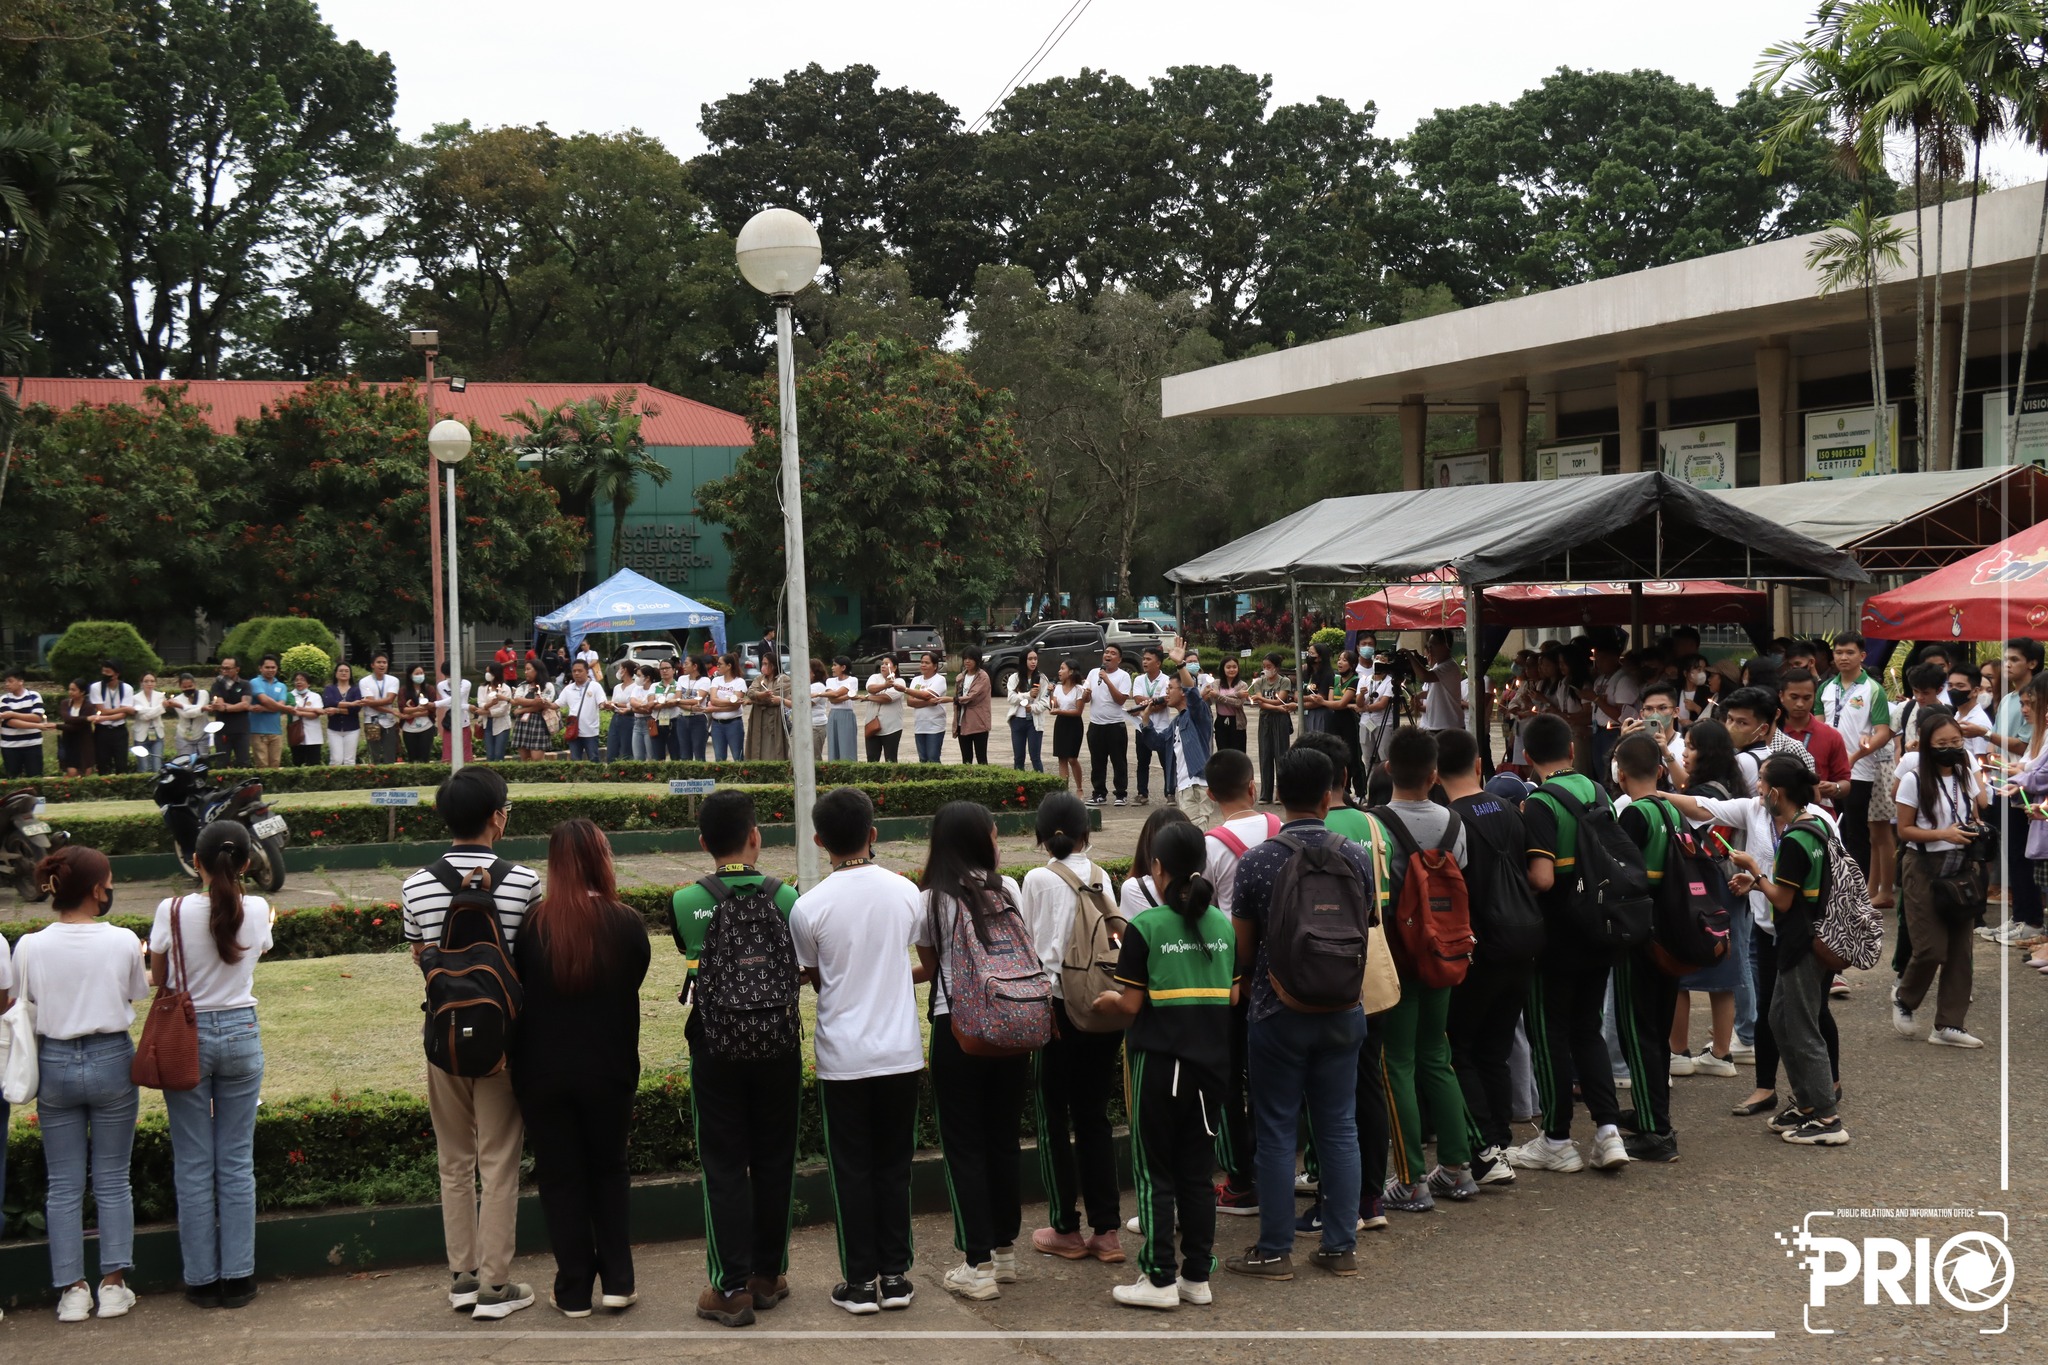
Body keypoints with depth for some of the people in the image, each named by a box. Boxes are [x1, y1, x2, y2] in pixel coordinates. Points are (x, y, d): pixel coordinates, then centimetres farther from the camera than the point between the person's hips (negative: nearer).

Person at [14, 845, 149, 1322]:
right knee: (112, 1179, 10)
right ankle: (113, 1284, 12)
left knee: (63, 1184, 10)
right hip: (111, 1060, -1)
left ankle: (71, 1291, 13)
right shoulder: (123, 942, -12)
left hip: (55, 1063, 1)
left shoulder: (30, 947, -9)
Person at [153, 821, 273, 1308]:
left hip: (187, 1036, -1)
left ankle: (202, 1279, 12)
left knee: (193, 1163, 7)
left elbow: (158, 980, -1)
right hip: (242, 1034, 1)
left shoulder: (173, 911, -11)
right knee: (237, 1161, 7)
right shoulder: (257, 910, -5)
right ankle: (238, 1277, 10)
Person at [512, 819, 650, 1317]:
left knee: (559, 1177, 12)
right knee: (608, 1171, 19)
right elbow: (631, 990, 1)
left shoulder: (531, 924, -11)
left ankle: (574, 1290, 16)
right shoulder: (627, 923, -10)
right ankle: (617, 1281, 17)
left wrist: (515, 1061, 9)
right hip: (609, 1070, 1)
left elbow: (516, 994, -3)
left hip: (543, 1073, 0)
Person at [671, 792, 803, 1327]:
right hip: (776, 1043, 1)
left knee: (723, 1165, 5)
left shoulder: (687, 902, -9)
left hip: (714, 1046, -1)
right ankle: (769, 1276, 22)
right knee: (774, 1159, 13)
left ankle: (732, 1288, 5)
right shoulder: (785, 897, -7)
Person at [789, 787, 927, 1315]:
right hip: (900, 1051, 2)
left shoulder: (809, 906, -12)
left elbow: (816, 980, 2)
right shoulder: (906, 892, -4)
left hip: (842, 1057, -2)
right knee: (894, 1166, 13)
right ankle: (895, 1275, 17)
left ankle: (860, 1282, 12)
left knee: (851, 1169, 8)